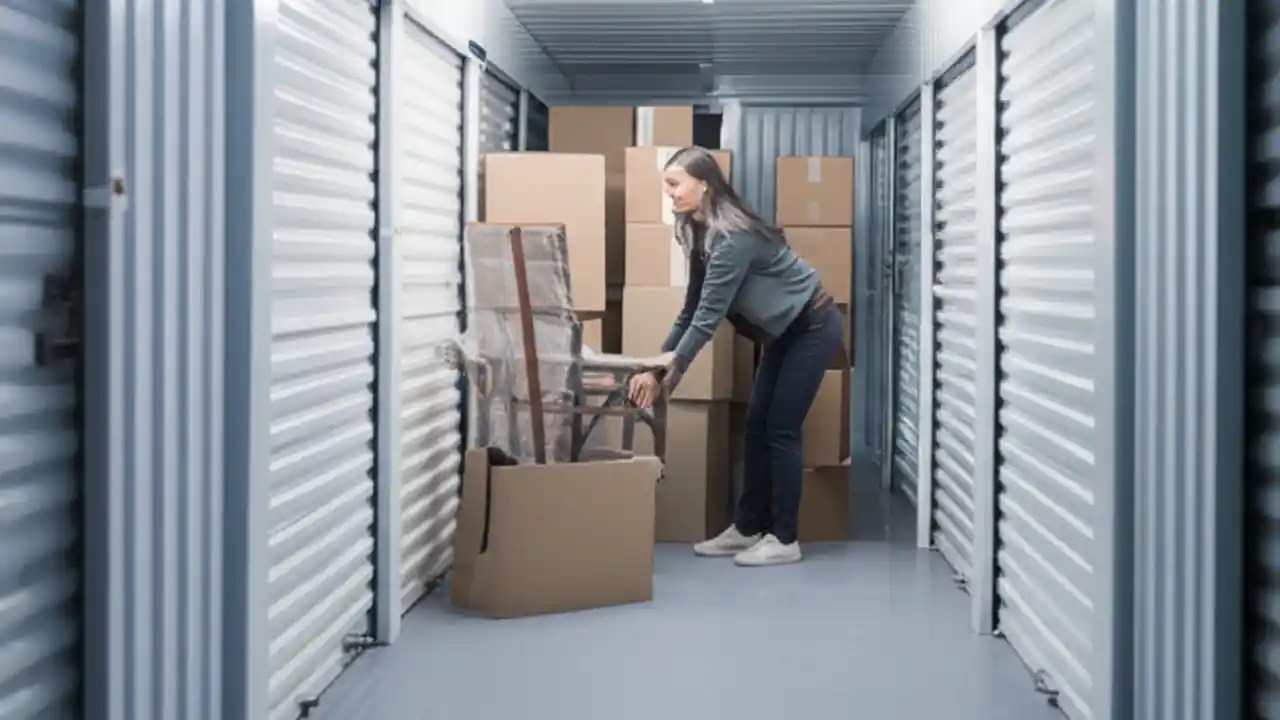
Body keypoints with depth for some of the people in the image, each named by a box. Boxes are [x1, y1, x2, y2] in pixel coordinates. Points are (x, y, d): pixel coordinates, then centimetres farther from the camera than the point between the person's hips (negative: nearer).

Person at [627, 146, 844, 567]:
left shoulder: (732, 236, -26)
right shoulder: (702, 234, 3)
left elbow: (711, 313, -28)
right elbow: (692, 308, 6)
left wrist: (670, 370, -24)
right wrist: (660, 364, 0)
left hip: (814, 327, -9)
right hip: (786, 331, 9)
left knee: (781, 430, -7)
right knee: (757, 426, 8)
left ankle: (785, 539, 1)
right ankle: (749, 528, 15)